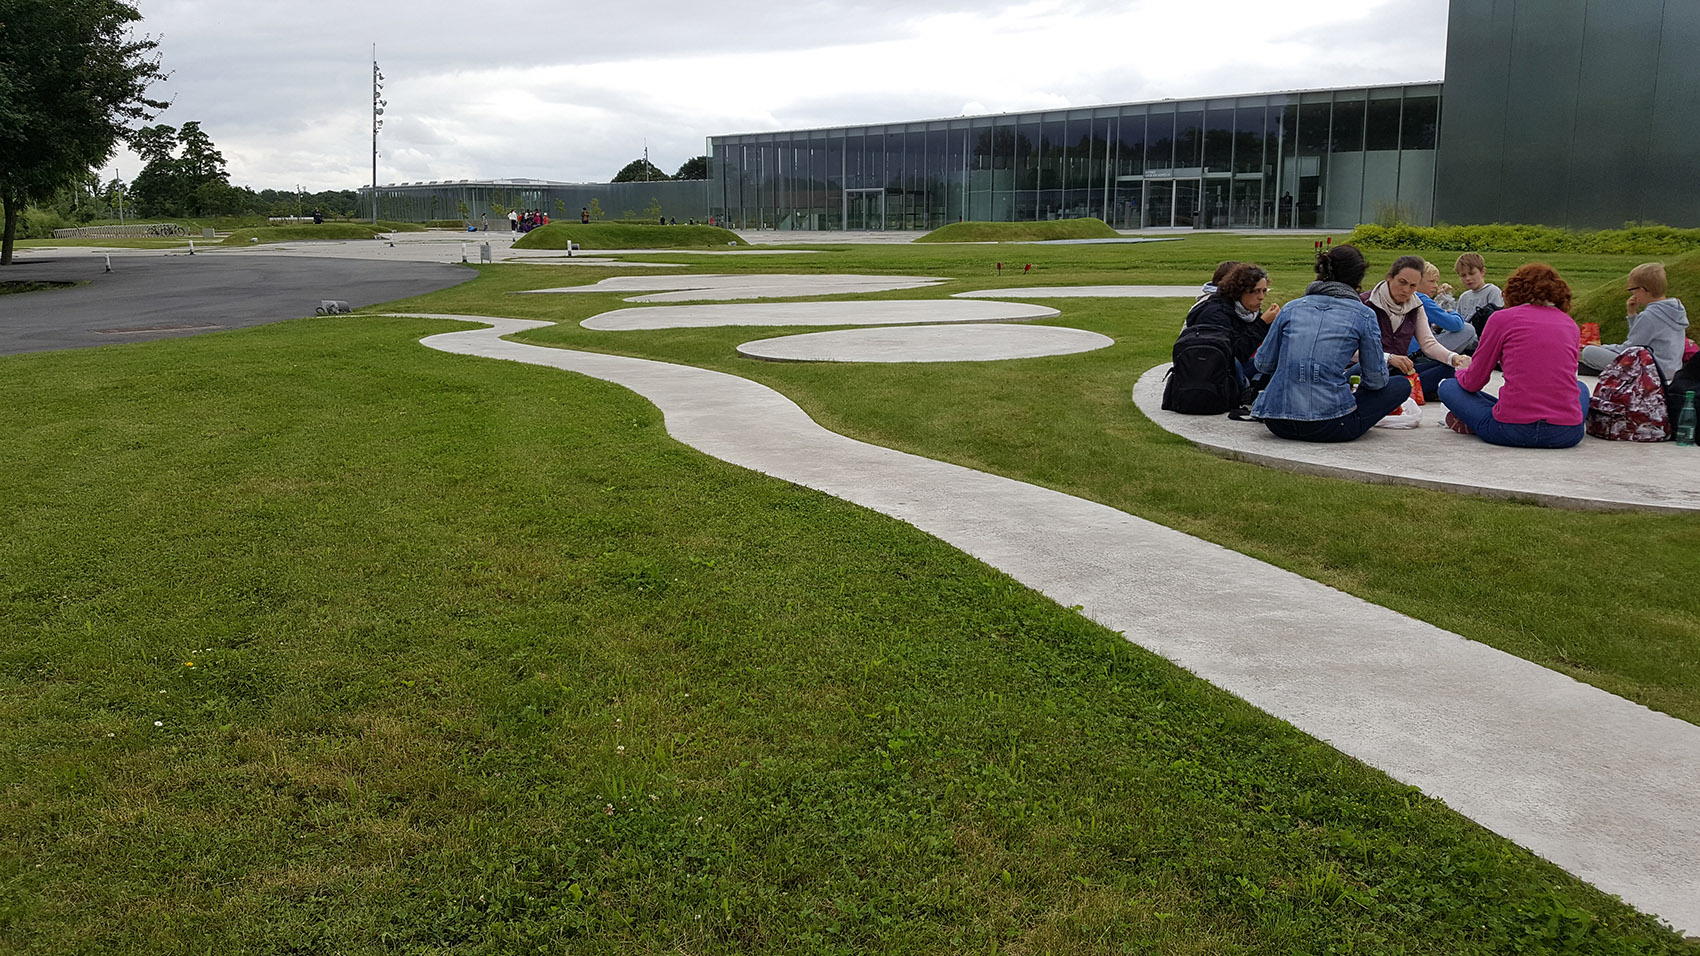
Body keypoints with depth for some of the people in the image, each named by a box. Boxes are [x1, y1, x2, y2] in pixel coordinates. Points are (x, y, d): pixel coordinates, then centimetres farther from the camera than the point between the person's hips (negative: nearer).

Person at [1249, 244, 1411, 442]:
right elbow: (1376, 379, 5)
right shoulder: (1363, 314, 1)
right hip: (1329, 426, -4)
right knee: (1401, 385, 16)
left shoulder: (1291, 308, 9)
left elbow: (1263, 364, 12)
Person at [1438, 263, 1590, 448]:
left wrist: (1461, 372, 32)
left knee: (1448, 387, 21)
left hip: (1512, 432, -2)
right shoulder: (1570, 324, 13)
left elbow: (1473, 382, 7)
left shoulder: (1503, 318, 2)